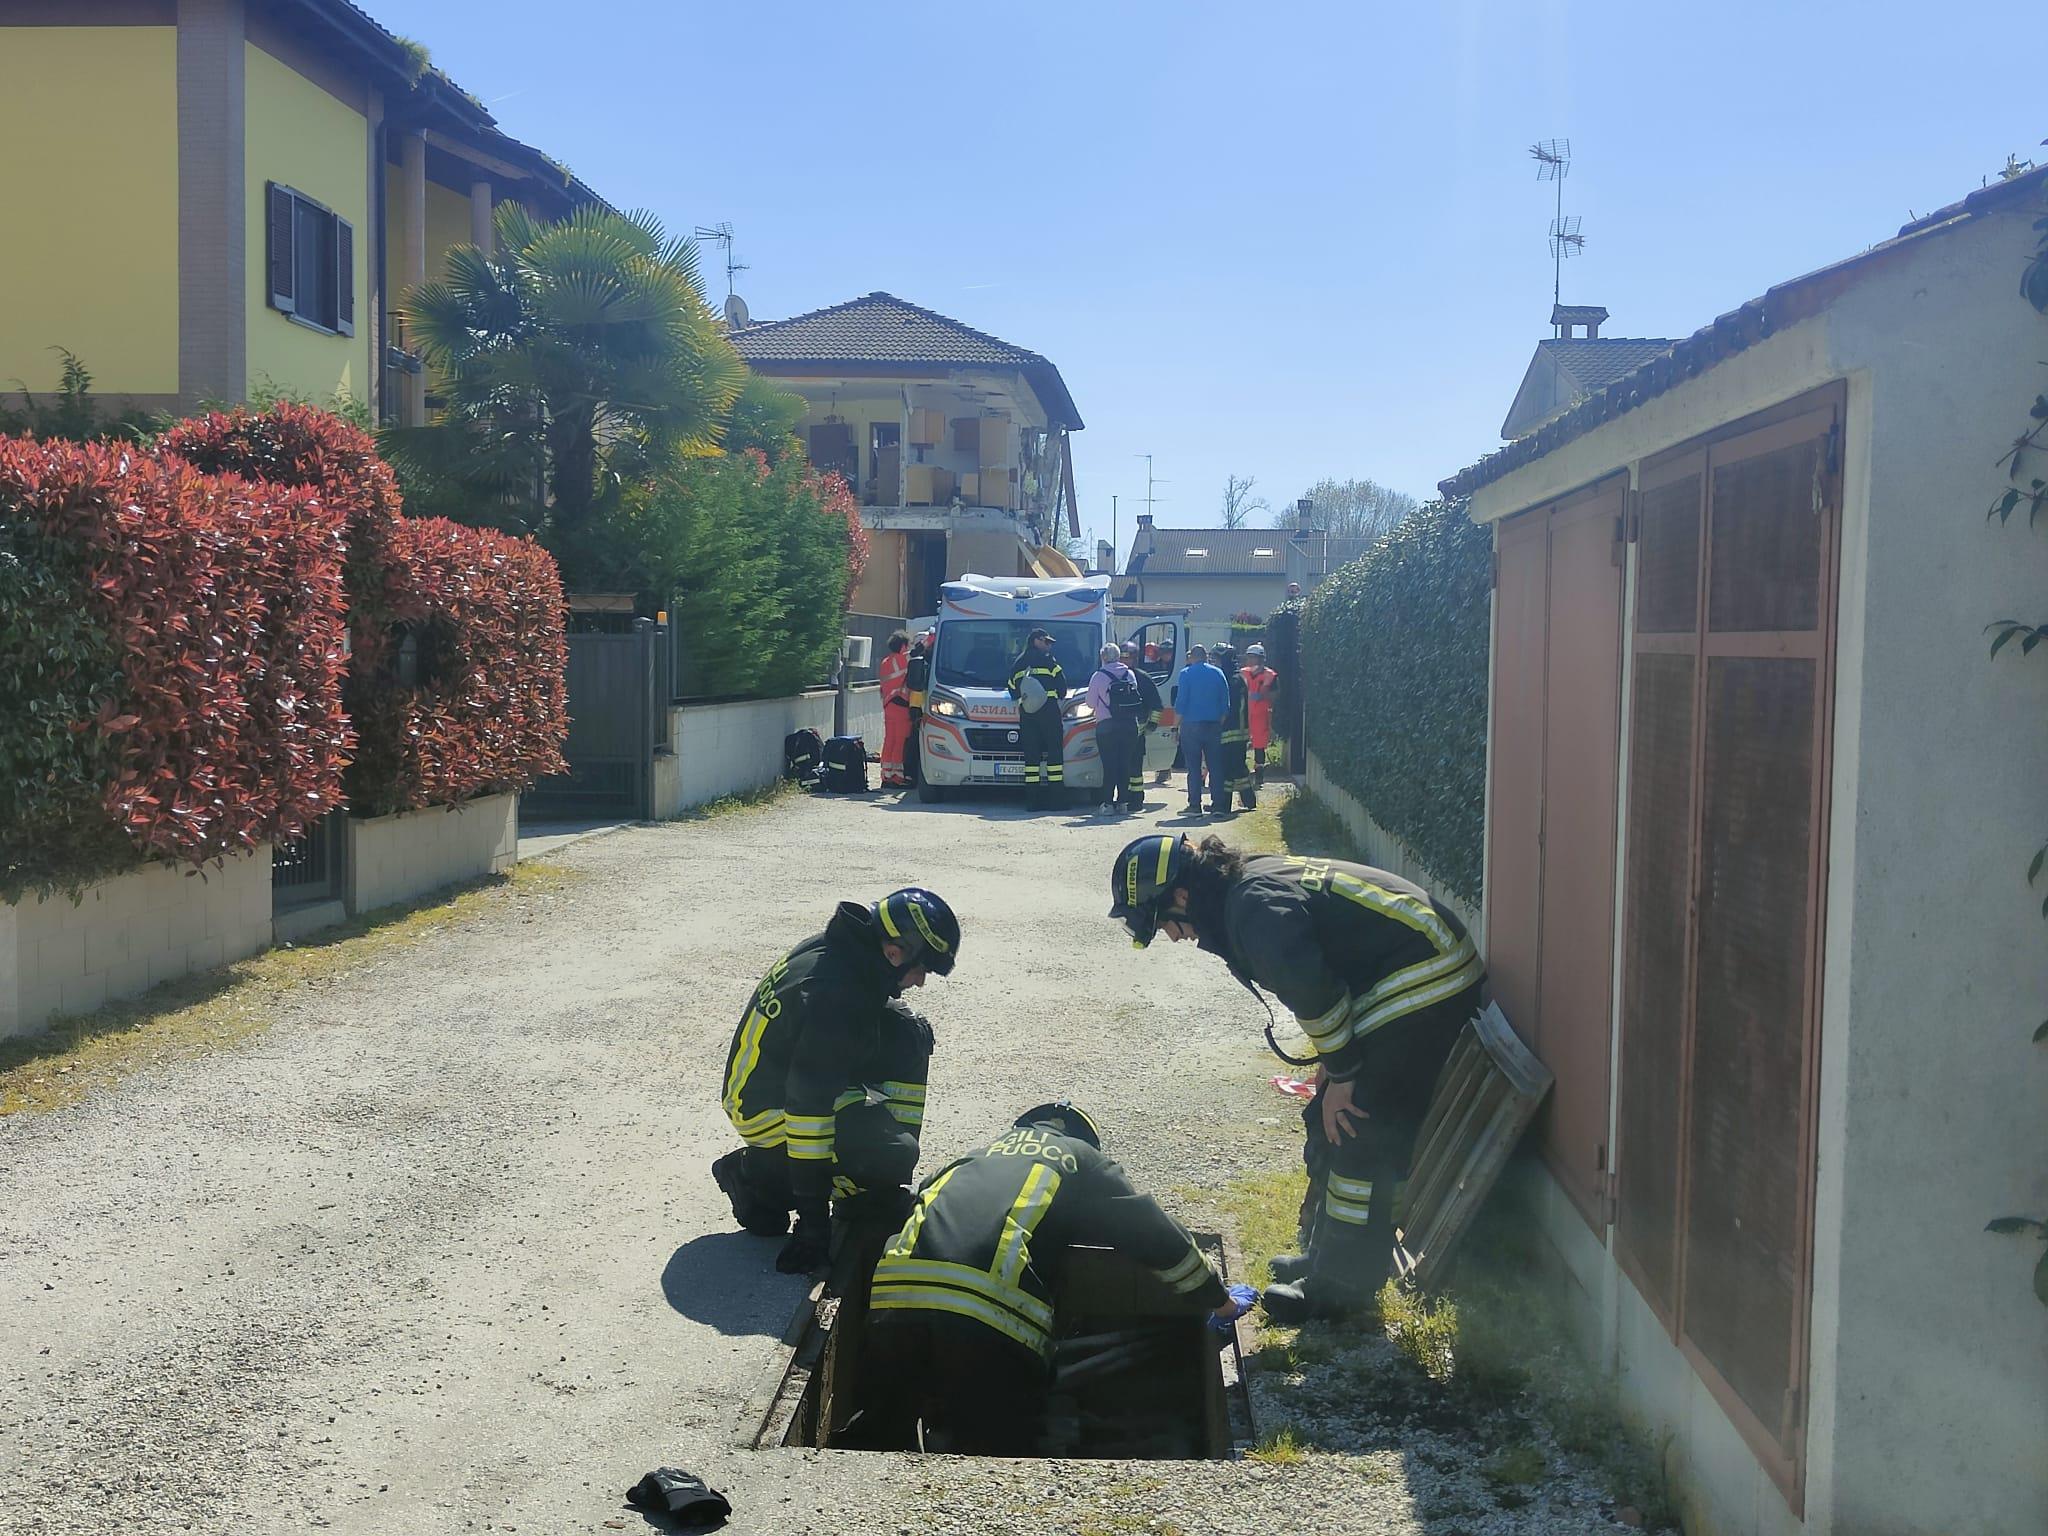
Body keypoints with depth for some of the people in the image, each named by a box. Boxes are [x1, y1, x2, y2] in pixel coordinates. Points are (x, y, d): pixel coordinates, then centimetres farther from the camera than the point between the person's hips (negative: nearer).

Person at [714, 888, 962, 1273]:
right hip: (765, 1108, -10)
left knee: (908, 1038, 1)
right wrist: (814, 1223, -29)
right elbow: (810, 1104, -33)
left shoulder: (839, 950, -7)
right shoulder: (834, 997, -34)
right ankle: (753, 1176, -2)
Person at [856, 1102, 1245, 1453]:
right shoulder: (1079, 1157, 26)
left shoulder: (973, 1158, 35)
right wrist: (1217, 1300, 43)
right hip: (990, 1314, -4)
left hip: (890, 1295, 4)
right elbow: (1157, 1236, 29)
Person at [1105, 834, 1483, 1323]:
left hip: (1425, 984, -10)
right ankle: (1327, 1255, 27)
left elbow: (1310, 985, -30)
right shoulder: (1253, 880, 11)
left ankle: (1343, 1285, 7)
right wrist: (1335, 1062, 15)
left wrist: (1341, 1073, -17)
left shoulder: (1253, 903, -21)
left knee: (1357, 1137, -5)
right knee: (1330, 1129, 16)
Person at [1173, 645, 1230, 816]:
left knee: (1194, 767, 0)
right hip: (1213, 725, 3)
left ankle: (1195, 805, -2)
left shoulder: (1187, 673, -4)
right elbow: (1225, 703, 8)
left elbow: (1181, 701, -7)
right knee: (1216, 765, 7)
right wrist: (1221, 723, 15)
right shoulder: (1217, 674, 7)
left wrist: (1177, 725, 0)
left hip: (1192, 725, -3)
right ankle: (1219, 805, 5)